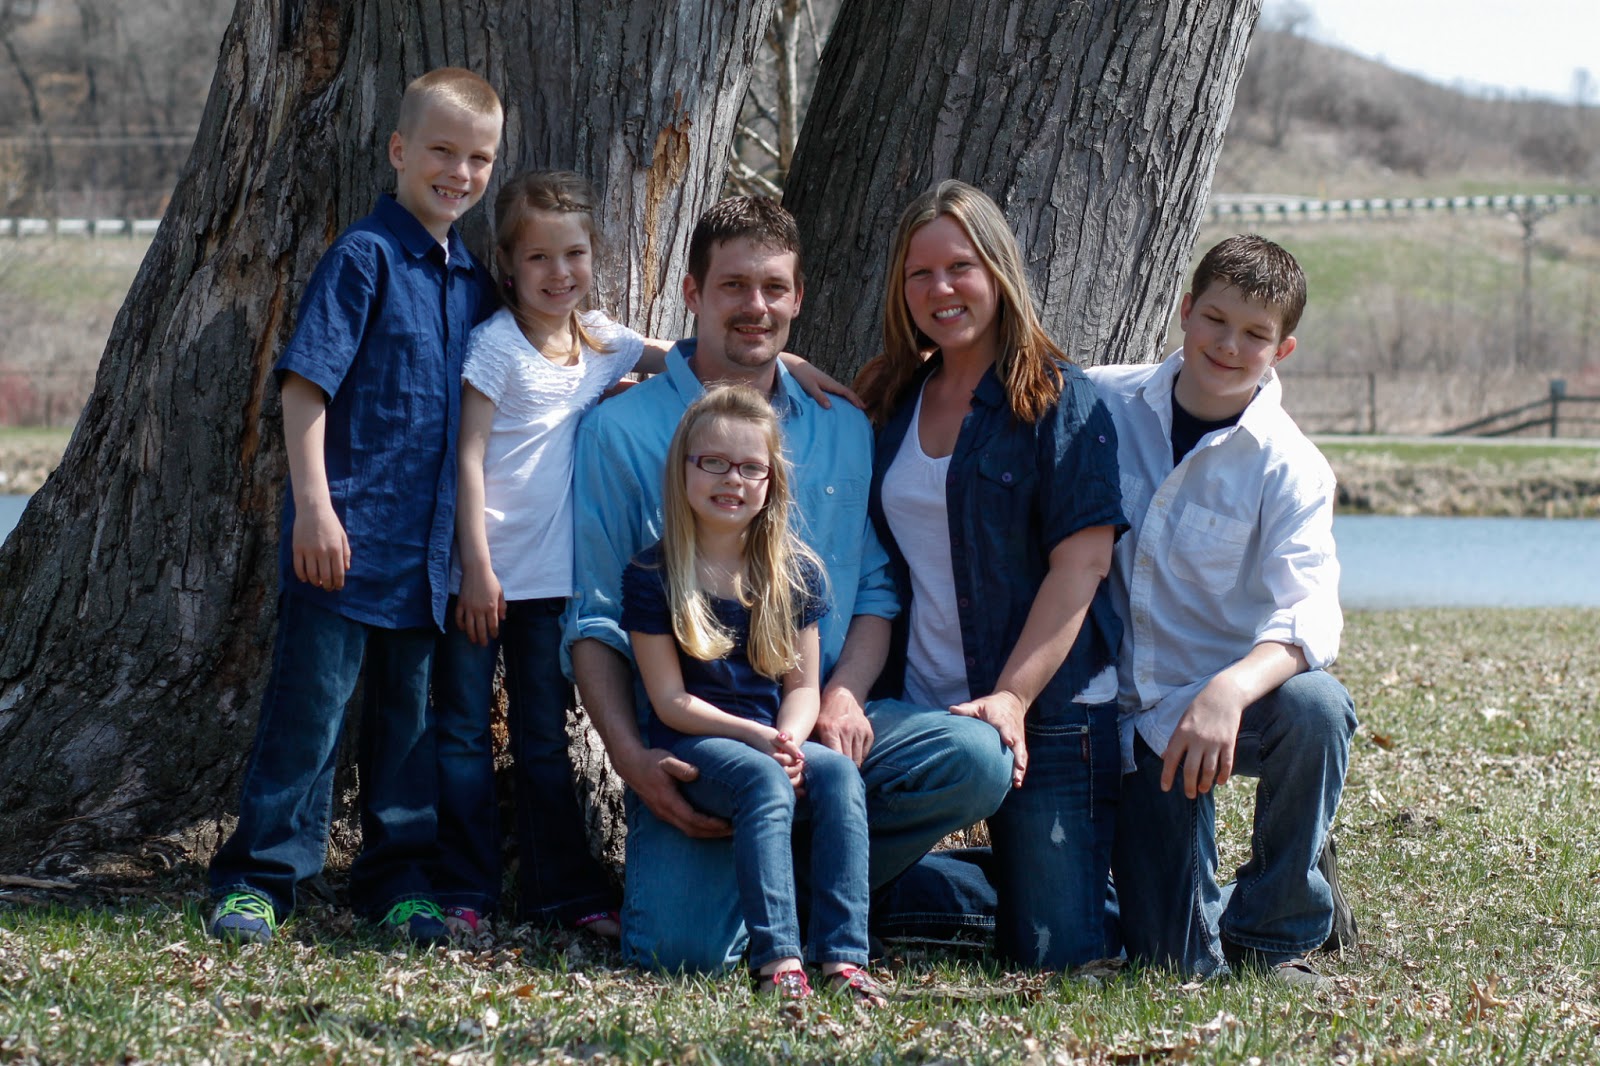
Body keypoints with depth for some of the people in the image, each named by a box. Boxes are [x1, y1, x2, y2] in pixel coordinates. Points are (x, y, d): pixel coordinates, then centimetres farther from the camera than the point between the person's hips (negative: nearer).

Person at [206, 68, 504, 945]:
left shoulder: (473, 280, 12)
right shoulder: (365, 257, -9)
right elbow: (305, 382, -14)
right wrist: (313, 506, -20)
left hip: (426, 543, 7)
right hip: (345, 536, -7)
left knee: (409, 716, 12)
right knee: (309, 707, -3)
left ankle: (397, 881, 21)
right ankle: (257, 881, 5)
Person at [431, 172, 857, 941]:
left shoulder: (600, 342, 8)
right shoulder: (498, 343, -9)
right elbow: (470, 456, -11)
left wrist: (786, 363, 7)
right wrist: (477, 568, -15)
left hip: (551, 578, 5)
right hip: (480, 573, -5)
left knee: (545, 740, 12)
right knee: (463, 735, 1)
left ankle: (564, 890, 17)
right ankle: (466, 891, 6)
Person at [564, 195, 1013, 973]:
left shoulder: (843, 431, 15)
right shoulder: (621, 432, 3)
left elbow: (874, 588, 14)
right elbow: (594, 620, 0)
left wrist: (844, 695, -7)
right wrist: (631, 757, -15)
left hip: (821, 719, 4)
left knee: (976, 759, -25)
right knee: (682, 948, -26)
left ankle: (794, 874, -3)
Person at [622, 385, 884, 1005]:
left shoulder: (796, 573, 9)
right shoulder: (652, 576, -2)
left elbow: (803, 684, 9)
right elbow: (671, 700, -5)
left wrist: (791, 738, -14)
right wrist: (756, 735, -18)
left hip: (776, 739, 4)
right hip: (693, 746, -3)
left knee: (839, 775, -28)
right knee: (764, 781, -35)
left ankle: (843, 957, -36)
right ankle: (776, 959, -44)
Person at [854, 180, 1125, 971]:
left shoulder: (1059, 400, -4)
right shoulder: (889, 404, 12)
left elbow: (1083, 560, -11)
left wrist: (1012, 698, -20)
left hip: (1049, 714, -5)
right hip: (912, 710, 5)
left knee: (1053, 948, -10)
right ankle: (1009, 876, 25)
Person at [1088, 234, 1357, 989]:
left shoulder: (1288, 467, -12)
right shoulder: (1105, 404, -3)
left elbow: (1310, 614, -26)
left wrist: (1230, 692, -44)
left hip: (1235, 697, -1)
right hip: (1133, 714, 1)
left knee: (1315, 708, -38)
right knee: (1176, 963, -9)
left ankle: (1274, 932, -15)